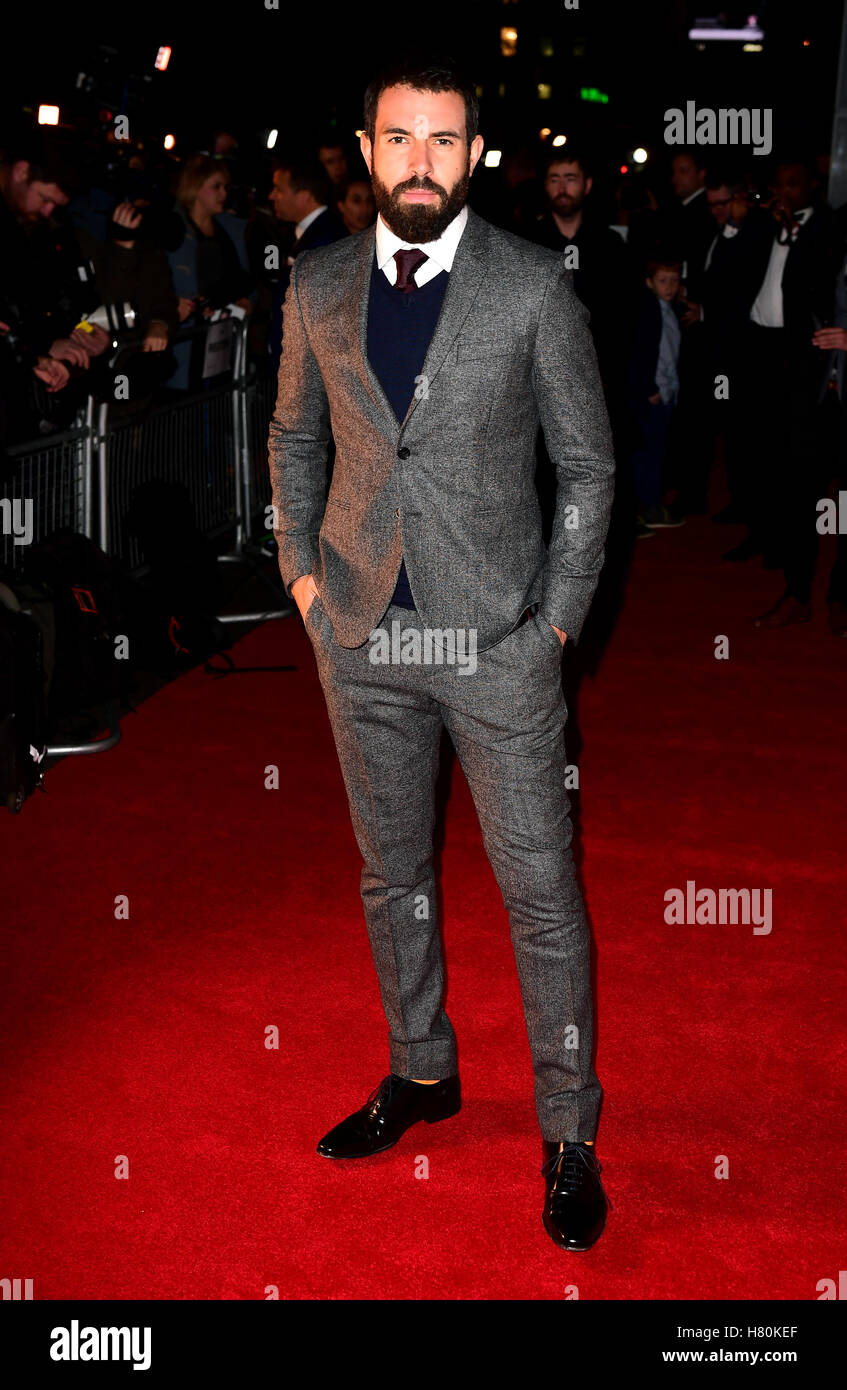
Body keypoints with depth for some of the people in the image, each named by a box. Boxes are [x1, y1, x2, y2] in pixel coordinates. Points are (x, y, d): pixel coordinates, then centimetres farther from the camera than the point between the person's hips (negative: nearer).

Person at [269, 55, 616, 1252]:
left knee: (540, 886, 1)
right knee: (391, 872, 16)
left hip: (496, 636, -3)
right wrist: (301, 569, 6)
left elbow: (587, 462, -1)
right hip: (362, 633, 4)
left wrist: (559, 615, -6)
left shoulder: (534, 285, -6)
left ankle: (569, 1131, 16)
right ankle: (422, 1072, 37)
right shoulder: (318, 288, 4)